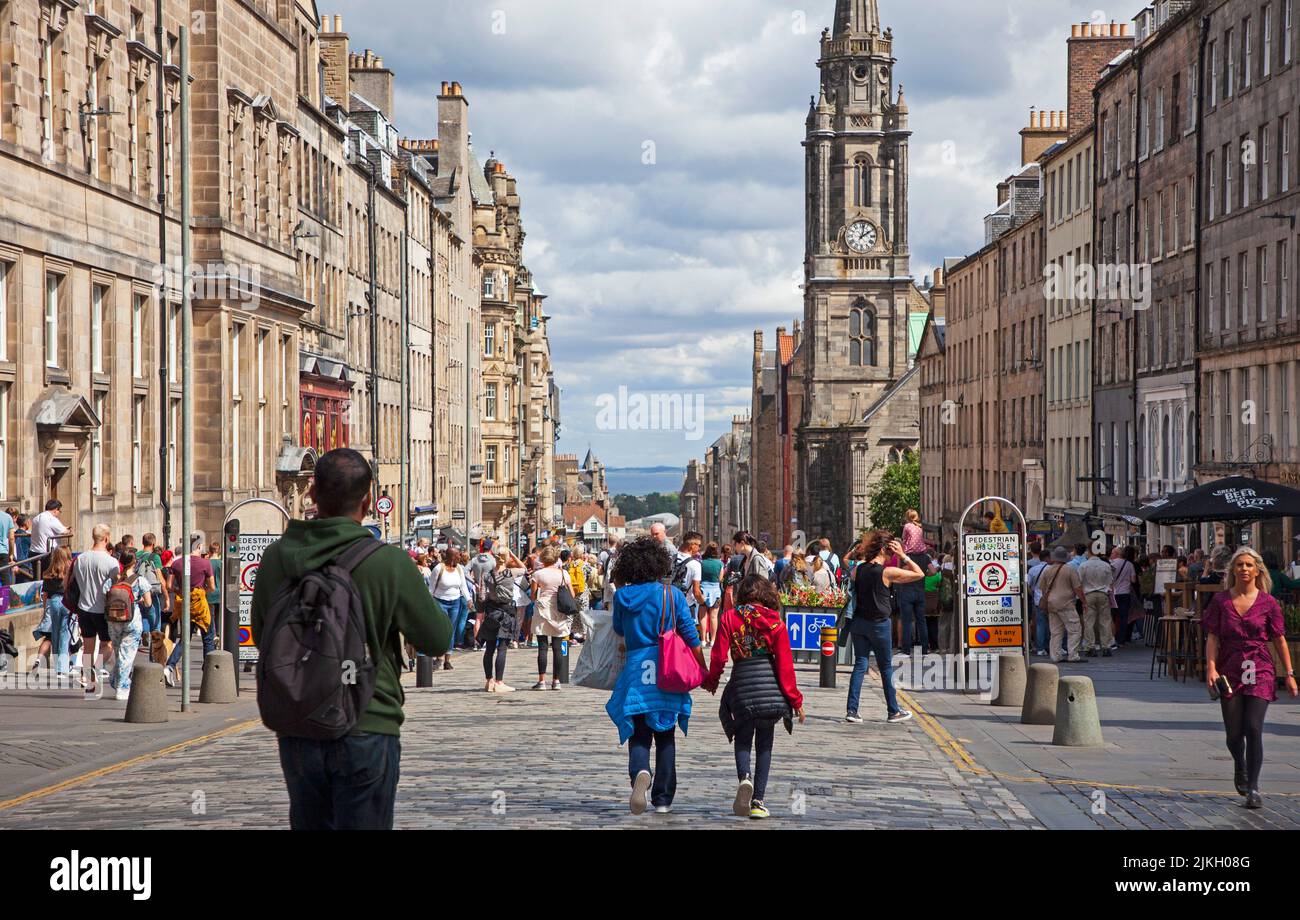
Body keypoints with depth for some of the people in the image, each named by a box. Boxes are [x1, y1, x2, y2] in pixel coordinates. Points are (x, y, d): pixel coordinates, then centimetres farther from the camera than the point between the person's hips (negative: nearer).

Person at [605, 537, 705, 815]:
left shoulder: (622, 596, -1)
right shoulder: (672, 594, -3)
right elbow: (690, 636, 0)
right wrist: (704, 670, 8)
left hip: (636, 670, 0)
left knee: (639, 735, 4)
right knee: (666, 738, 11)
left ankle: (640, 772, -28)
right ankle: (663, 799, 12)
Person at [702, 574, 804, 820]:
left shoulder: (729, 618, 0)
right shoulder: (775, 622, 1)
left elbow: (719, 655, -2)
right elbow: (785, 663, -1)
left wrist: (711, 682, 16)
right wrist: (795, 699, 4)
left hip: (741, 685, -1)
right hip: (771, 689, 1)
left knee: (743, 740, 12)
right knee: (764, 745, 11)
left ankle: (745, 777, -19)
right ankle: (758, 801, 6)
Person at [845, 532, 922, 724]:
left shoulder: (858, 569, -1)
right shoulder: (888, 572, -15)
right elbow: (919, 574, -9)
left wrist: (863, 557, 17)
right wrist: (903, 556, -6)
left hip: (859, 622, 4)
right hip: (879, 624, -4)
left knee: (860, 664, 7)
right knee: (886, 667, 9)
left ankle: (852, 710, -1)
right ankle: (894, 711, 18)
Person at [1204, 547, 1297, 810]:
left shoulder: (1268, 602, 1)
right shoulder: (1221, 600, 3)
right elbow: (1212, 638, 1)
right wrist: (1211, 668, -11)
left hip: (1260, 672, -1)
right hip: (1230, 672, 1)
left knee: (1253, 729, -14)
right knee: (1234, 734, 5)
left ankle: (1253, 789, -6)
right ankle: (1240, 768, 38)